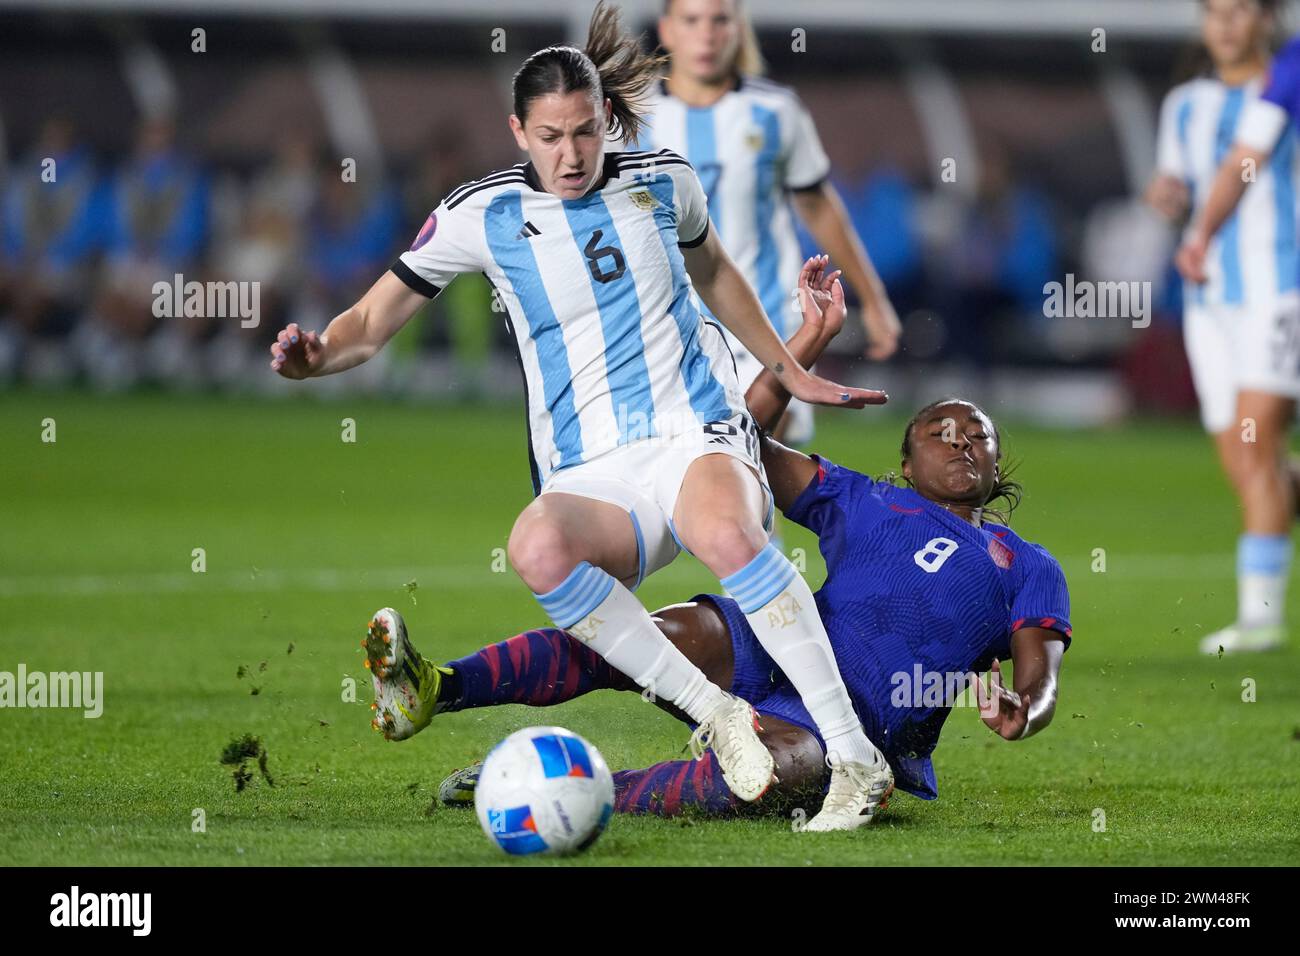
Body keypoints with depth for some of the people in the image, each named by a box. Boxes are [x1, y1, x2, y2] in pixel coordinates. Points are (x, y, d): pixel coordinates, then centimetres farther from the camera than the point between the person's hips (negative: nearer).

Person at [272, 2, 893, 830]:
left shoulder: (663, 181, 9)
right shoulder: (484, 215, 4)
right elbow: (375, 322, 8)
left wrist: (792, 372, 35)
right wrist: (319, 354, -14)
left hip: (696, 436, 0)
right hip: (589, 478, 0)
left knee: (725, 533, -39)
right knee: (537, 546, -38)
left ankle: (855, 757, -34)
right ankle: (715, 715, -27)